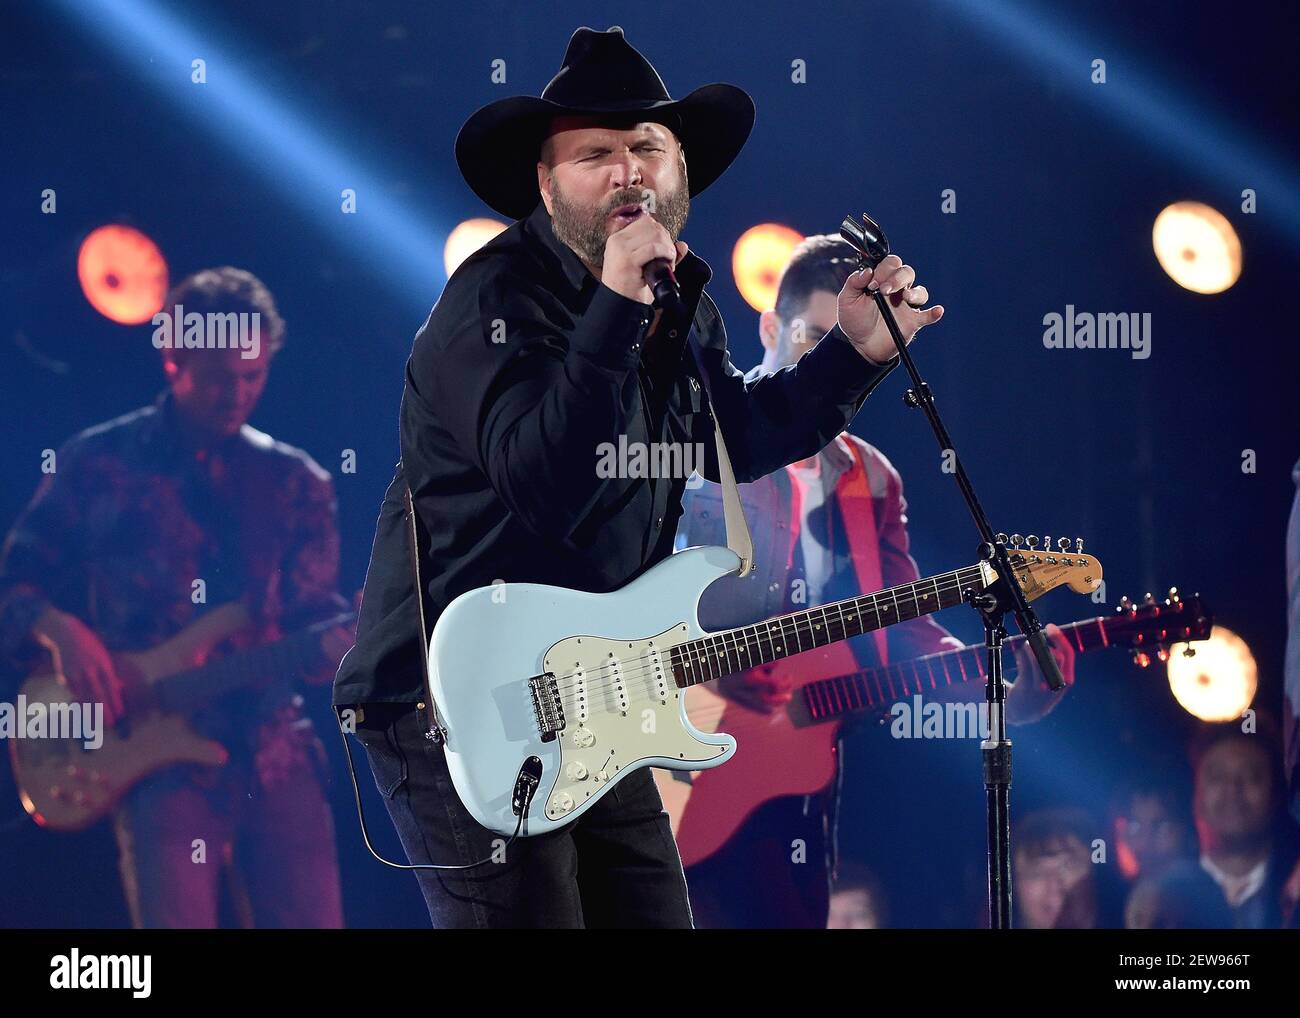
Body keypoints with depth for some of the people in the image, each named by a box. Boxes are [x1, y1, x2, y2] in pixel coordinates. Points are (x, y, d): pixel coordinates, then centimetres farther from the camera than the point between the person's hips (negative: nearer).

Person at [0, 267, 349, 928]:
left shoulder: (295, 484, 13)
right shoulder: (97, 466, 6)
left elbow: (315, 626, 11)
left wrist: (348, 642, -12)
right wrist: (58, 628, -12)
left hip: (275, 756, 3)